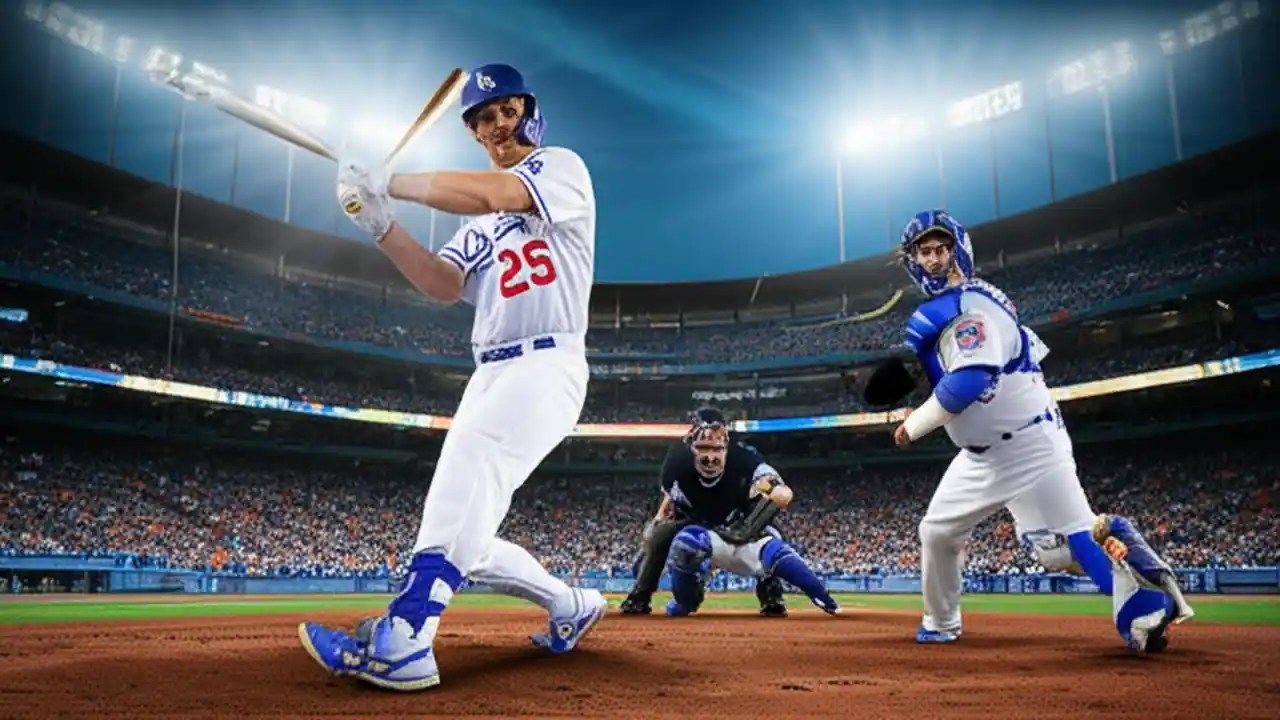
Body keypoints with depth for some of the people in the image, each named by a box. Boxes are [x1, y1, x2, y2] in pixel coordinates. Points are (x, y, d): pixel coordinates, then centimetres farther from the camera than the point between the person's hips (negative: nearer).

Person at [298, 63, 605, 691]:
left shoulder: (562, 167, 3)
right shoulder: (478, 218, 24)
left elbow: (487, 193, -17)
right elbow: (445, 286, 7)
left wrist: (389, 184, -8)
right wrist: (382, 226, -5)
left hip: (546, 366, -8)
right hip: (489, 375, 8)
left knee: (468, 469, -34)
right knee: (468, 545, 3)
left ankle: (402, 644, -39)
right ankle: (572, 608, 23)